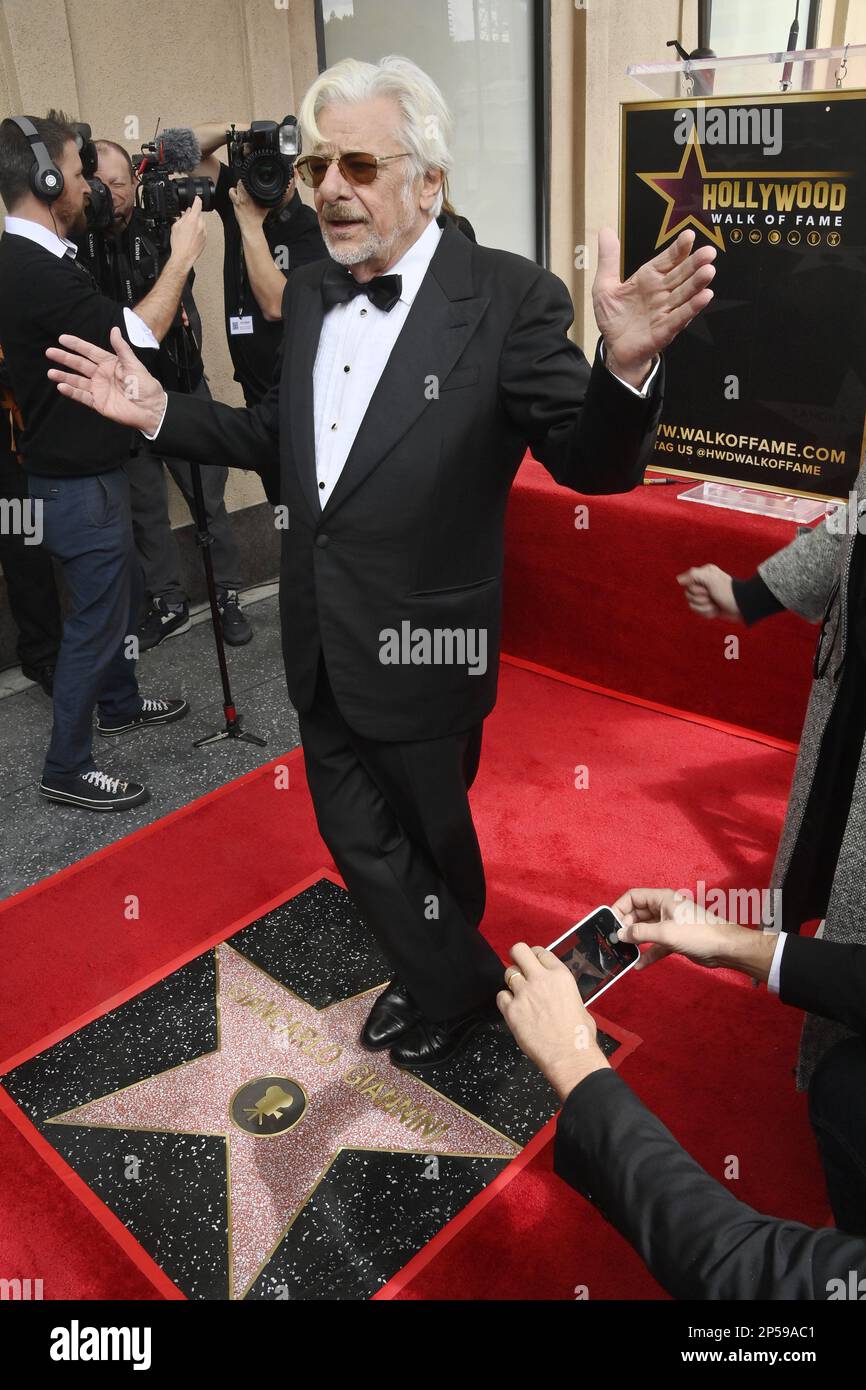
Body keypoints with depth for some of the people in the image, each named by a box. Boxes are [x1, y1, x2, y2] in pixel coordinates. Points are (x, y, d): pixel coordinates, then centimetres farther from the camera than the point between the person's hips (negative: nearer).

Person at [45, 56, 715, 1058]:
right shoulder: (308, 293, 2)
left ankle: (452, 984, 50)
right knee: (356, 836, 21)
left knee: (434, 837, 18)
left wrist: (624, 366, -38)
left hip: (422, 649, -6)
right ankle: (445, 978, 50)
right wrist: (161, 412, 5)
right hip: (321, 646, 6)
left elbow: (593, 465, -18)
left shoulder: (507, 298, -16)